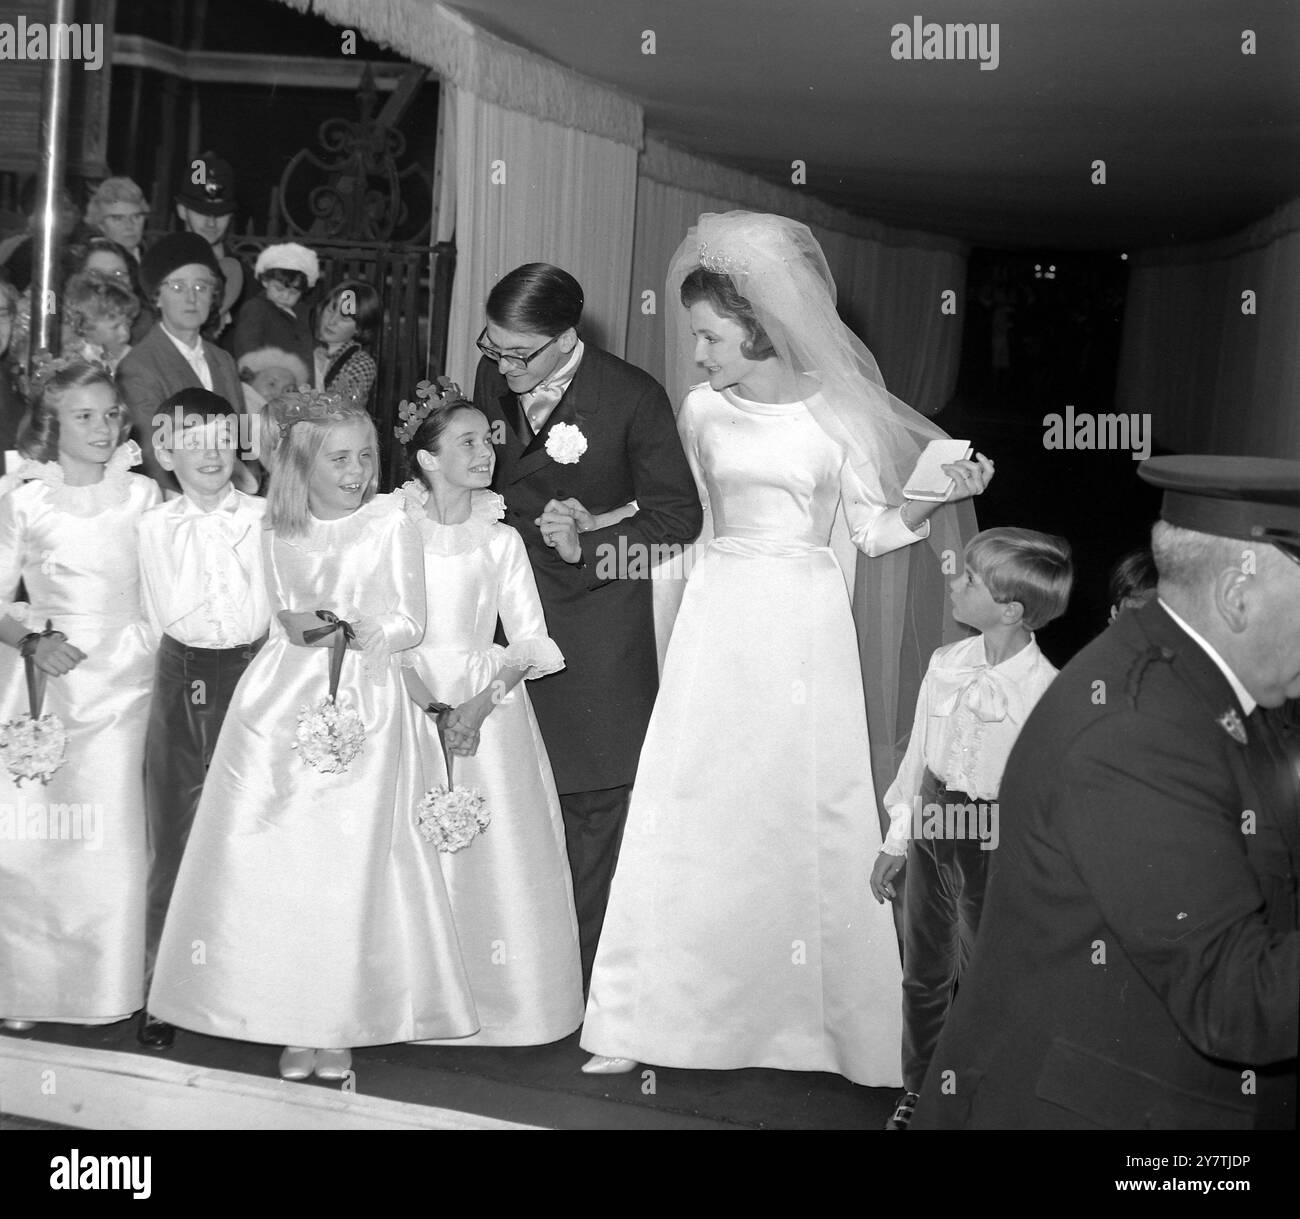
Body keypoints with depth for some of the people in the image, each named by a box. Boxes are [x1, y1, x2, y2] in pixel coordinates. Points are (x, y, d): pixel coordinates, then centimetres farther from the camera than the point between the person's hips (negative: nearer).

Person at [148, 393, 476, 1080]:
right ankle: (293, 1022, 9)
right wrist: (298, 626, -3)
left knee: (353, 864, -4)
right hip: (282, 704, 3)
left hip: (364, 706, -2)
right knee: (277, 862, -2)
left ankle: (344, 1025, 8)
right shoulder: (277, 530, 9)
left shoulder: (390, 522, 0)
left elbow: (410, 625, 0)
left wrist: (358, 632, -17)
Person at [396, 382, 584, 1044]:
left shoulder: (499, 540, 5)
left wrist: (484, 700, -14)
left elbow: (529, 638, 2)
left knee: (493, 851, -1)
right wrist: (417, 692, -15)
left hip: (488, 702, 1)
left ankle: (498, 999, 12)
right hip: (406, 701, 0)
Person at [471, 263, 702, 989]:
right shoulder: (494, 380, 3)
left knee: (595, 802, 5)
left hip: (594, 625, -4)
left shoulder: (633, 398, -12)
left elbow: (678, 517, -7)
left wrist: (590, 545, -17)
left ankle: (586, 975, 18)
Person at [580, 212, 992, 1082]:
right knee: (690, 813, 2)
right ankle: (653, 1016, 11)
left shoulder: (833, 410, -3)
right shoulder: (704, 412, 5)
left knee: (810, 811, 2)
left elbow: (876, 530, 0)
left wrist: (940, 494, -15)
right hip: (719, 617, 2)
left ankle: (825, 1018, 16)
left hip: (804, 620, -2)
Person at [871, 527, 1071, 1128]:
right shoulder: (946, 663, -4)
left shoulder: (1044, 692, -21)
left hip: (996, 838, -5)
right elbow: (919, 750, 6)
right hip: (933, 820, 5)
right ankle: (917, 1089, 39)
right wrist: (896, 841, 12)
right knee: (923, 970, 19)